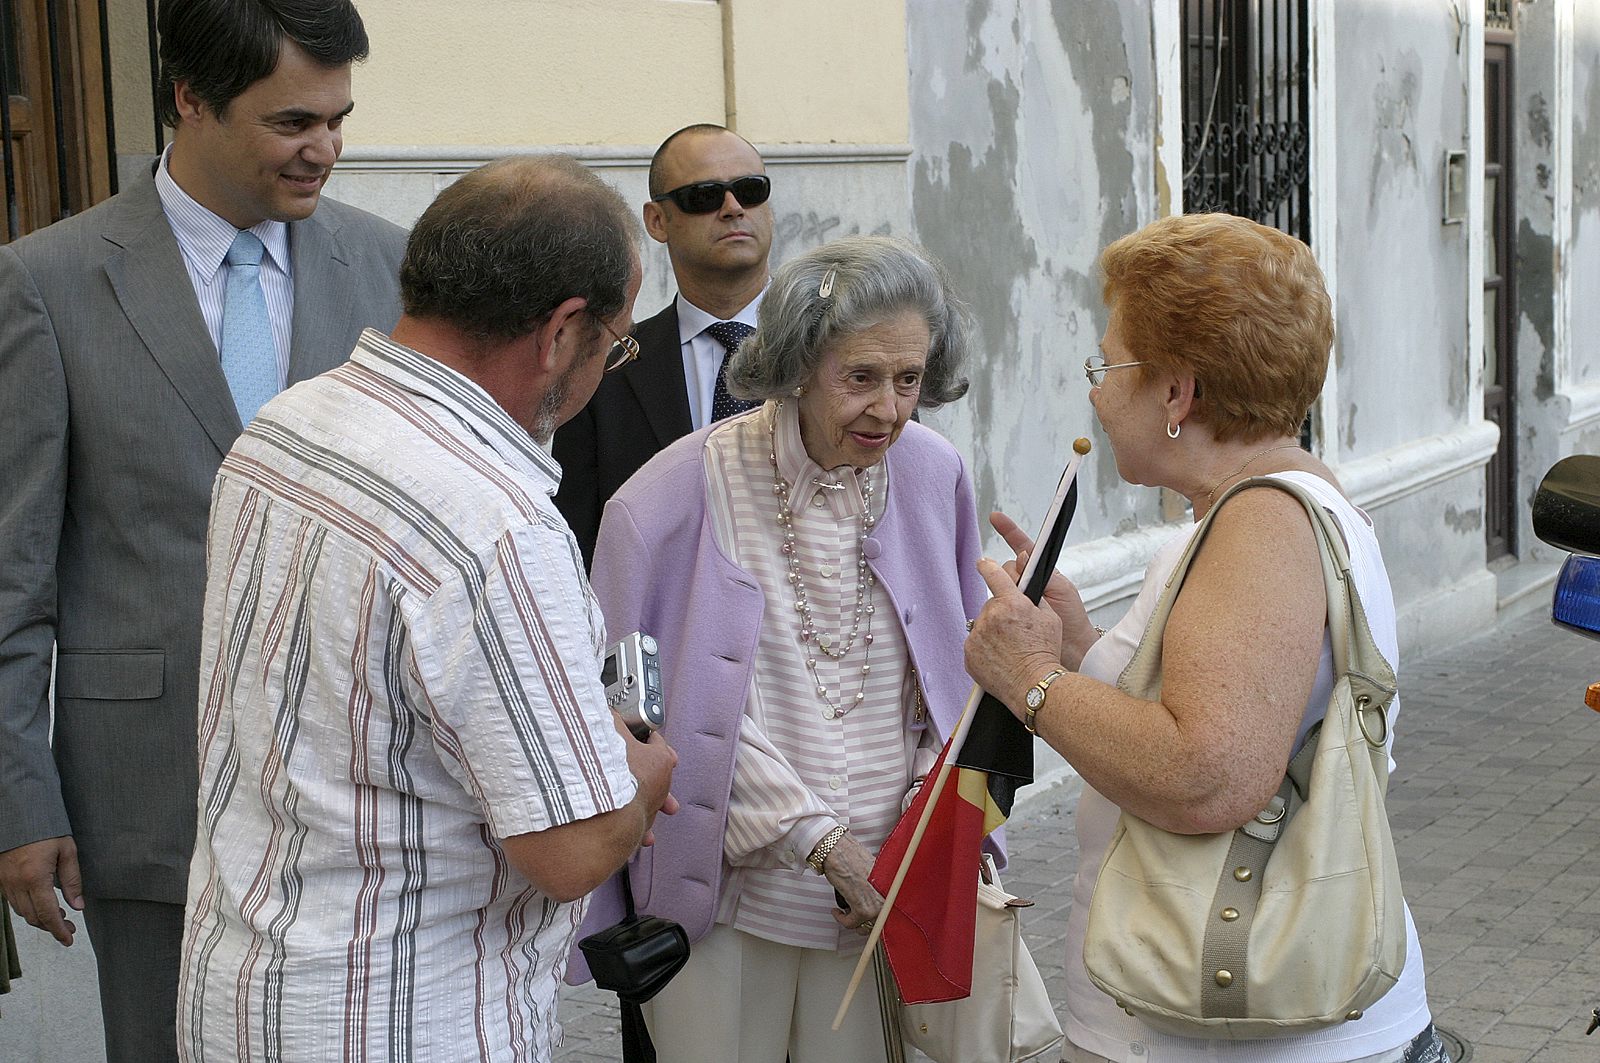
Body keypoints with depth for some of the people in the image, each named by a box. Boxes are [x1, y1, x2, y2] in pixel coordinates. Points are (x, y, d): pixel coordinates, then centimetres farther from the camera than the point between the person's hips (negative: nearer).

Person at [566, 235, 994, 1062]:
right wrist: (816, 837, -14)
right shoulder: (684, 493, -11)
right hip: (727, 898, -3)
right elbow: (664, 700, -10)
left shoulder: (934, 478, 1)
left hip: (881, 897, 3)